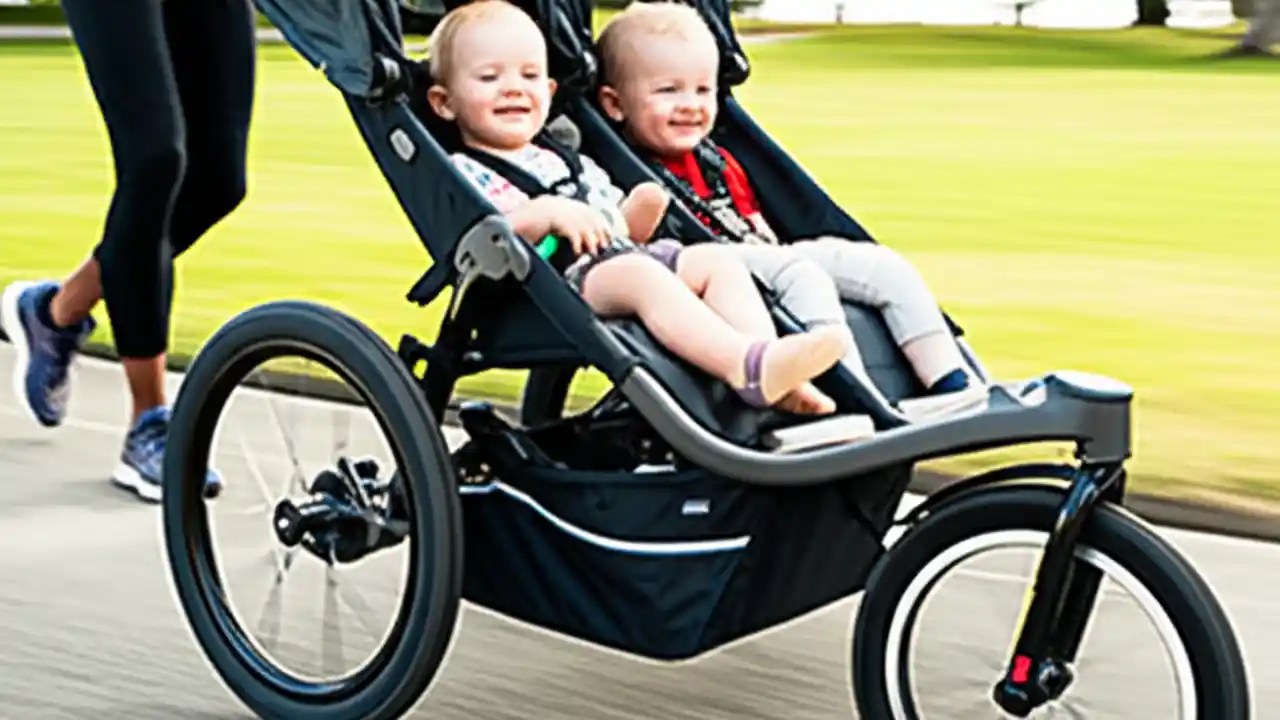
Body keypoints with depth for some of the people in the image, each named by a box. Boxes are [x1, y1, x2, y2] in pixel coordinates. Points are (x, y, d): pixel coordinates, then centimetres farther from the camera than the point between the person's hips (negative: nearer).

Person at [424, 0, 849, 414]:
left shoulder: (571, 165, 32)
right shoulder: (463, 172, 10)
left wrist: (642, 210, 7)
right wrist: (546, 213, -21)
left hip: (629, 259, 8)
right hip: (559, 279, -8)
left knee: (715, 259, -12)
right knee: (641, 274, -35)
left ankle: (771, 377, -32)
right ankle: (747, 366, -56)